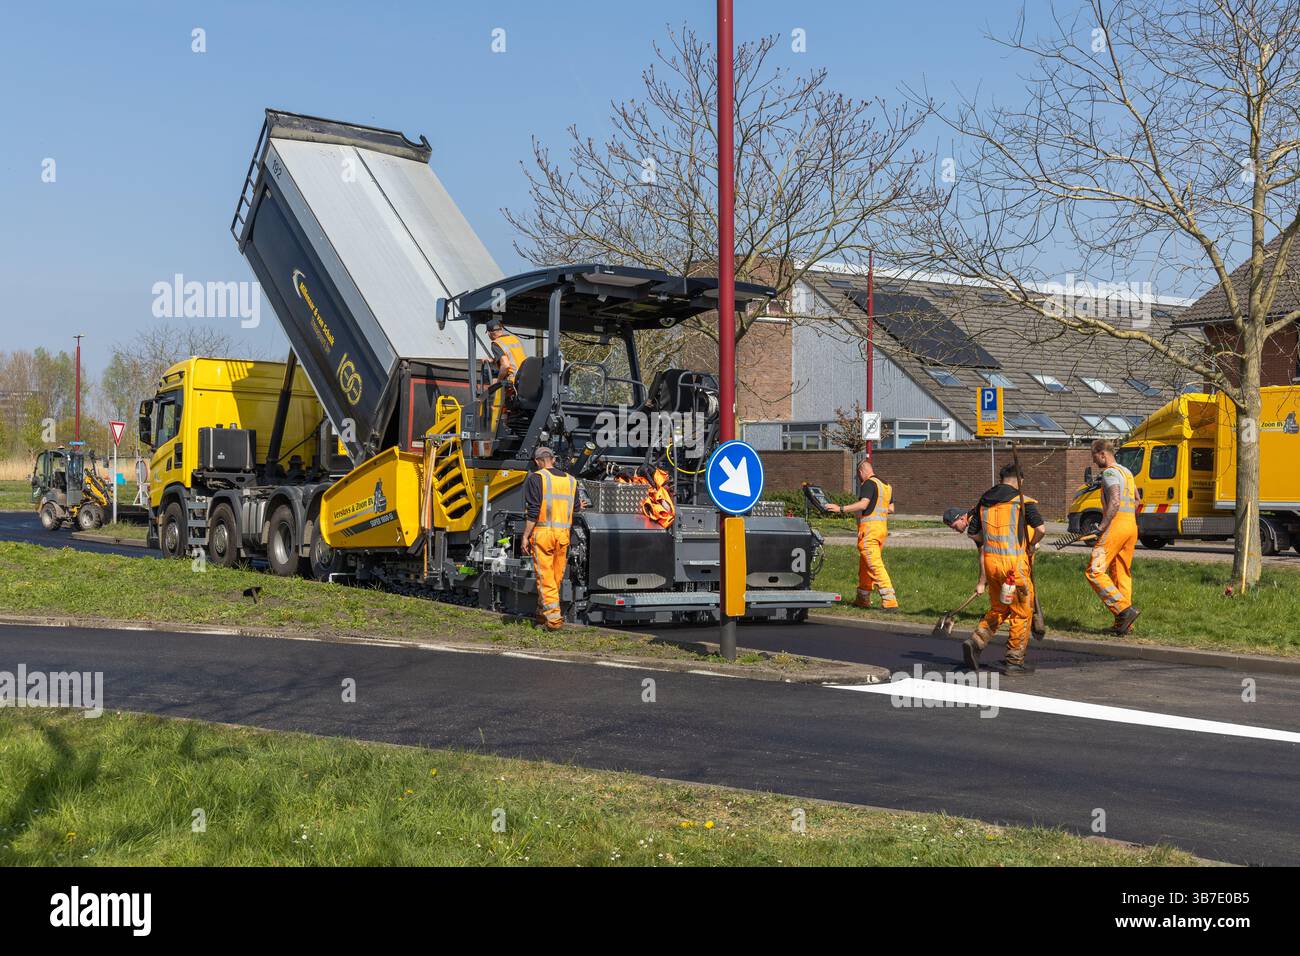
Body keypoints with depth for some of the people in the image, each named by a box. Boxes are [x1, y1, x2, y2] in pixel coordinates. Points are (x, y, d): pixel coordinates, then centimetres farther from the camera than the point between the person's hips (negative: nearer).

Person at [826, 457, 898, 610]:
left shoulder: (869, 484, -10)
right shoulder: (886, 485, 17)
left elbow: (863, 504, -23)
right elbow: (891, 509, 19)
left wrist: (841, 509, -24)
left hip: (869, 528, -9)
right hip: (882, 527, 9)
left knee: (875, 565, -12)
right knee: (864, 565, 18)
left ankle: (890, 601, -18)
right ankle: (862, 599, 26)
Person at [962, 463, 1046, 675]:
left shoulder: (984, 501, 11)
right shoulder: (1023, 501, -5)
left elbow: (973, 532, 15)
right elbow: (1041, 529, -15)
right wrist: (1031, 546, 3)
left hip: (990, 560, 5)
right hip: (1014, 562, -5)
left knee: (998, 609, 20)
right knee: (1022, 613, 8)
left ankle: (975, 641, 0)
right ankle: (1014, 662, 10)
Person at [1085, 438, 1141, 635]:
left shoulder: (1110, 473, -9)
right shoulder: (1126, 472, 20)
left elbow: (1114, 502, -20)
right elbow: (1137, 500, 29)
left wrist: (1102, 526, -20)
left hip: (1115, 527, -9)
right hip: (1132, 526, 10)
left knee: (1094, 571, -10)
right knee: (1122, 574, 11)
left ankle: (1124, 609, -19)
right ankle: (1124, 624, 10)